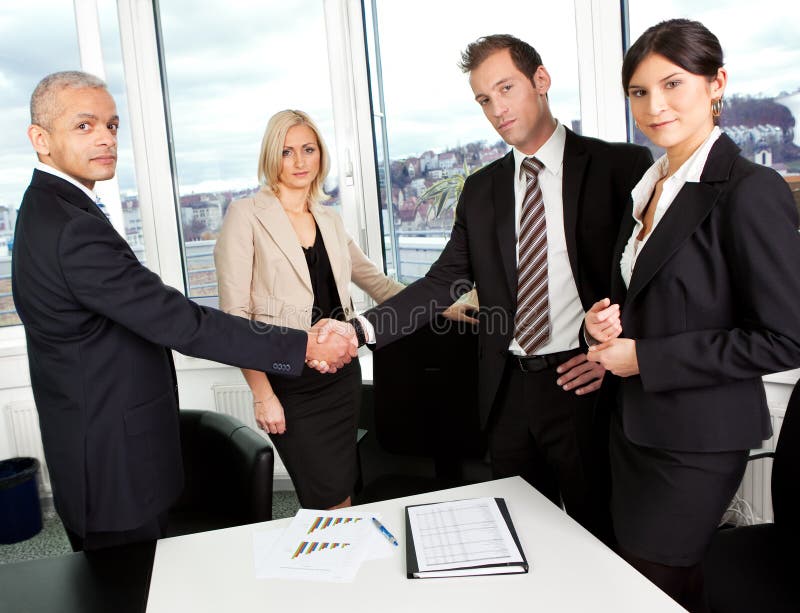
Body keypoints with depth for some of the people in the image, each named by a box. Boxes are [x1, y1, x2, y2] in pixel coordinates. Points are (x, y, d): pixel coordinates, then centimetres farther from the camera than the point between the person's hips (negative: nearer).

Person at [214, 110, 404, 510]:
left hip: (342, 372, 5)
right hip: (290, 383, -5)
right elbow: (234, 313, -9)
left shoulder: (329, 219, 12)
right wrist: (262, 394, -13)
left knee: (341, 494, 11)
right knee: (332, 504, -3)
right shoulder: (247, 215, -5)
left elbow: (372, 279, 22)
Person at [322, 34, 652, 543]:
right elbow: (445, 280, 3)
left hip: (585, 386, -4)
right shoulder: (481, 189, 9)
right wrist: (362, 328, -10)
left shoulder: (619, 166, -3)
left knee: (599, 534, 10)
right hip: (507, 390, 4)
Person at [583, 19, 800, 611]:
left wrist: (645, 358, -18)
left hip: (695, 441, -7)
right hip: (634, 424, 7)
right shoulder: (648, 186, 8)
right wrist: (608, 323, -3)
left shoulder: (751, 190, -17)